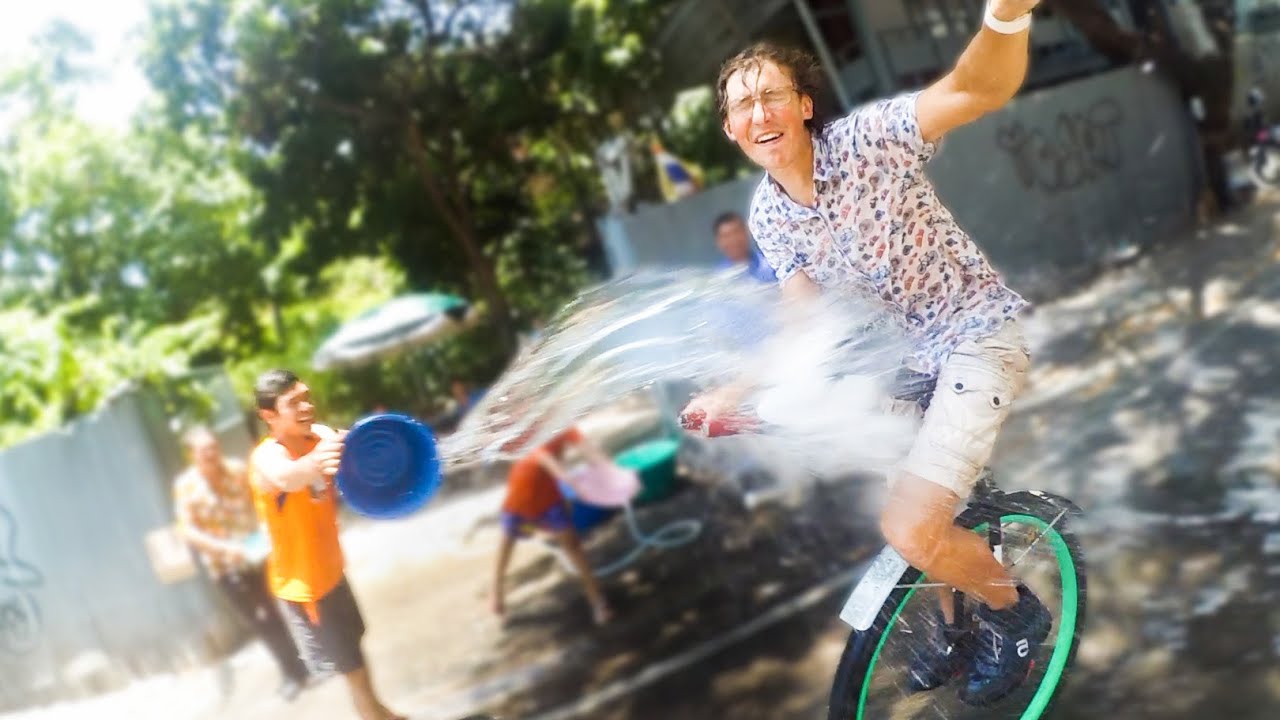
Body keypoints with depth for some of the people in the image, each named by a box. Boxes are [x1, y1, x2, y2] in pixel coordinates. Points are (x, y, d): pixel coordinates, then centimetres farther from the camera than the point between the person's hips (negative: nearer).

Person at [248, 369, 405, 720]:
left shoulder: (321, 434, -7)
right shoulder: (267, 457, -28)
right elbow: (286, 477, -52)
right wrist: (312, 464, -75)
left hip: (330, 569, 8)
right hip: (302, 583, -8)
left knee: (353, 641, 27)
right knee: (352, 665, 3)